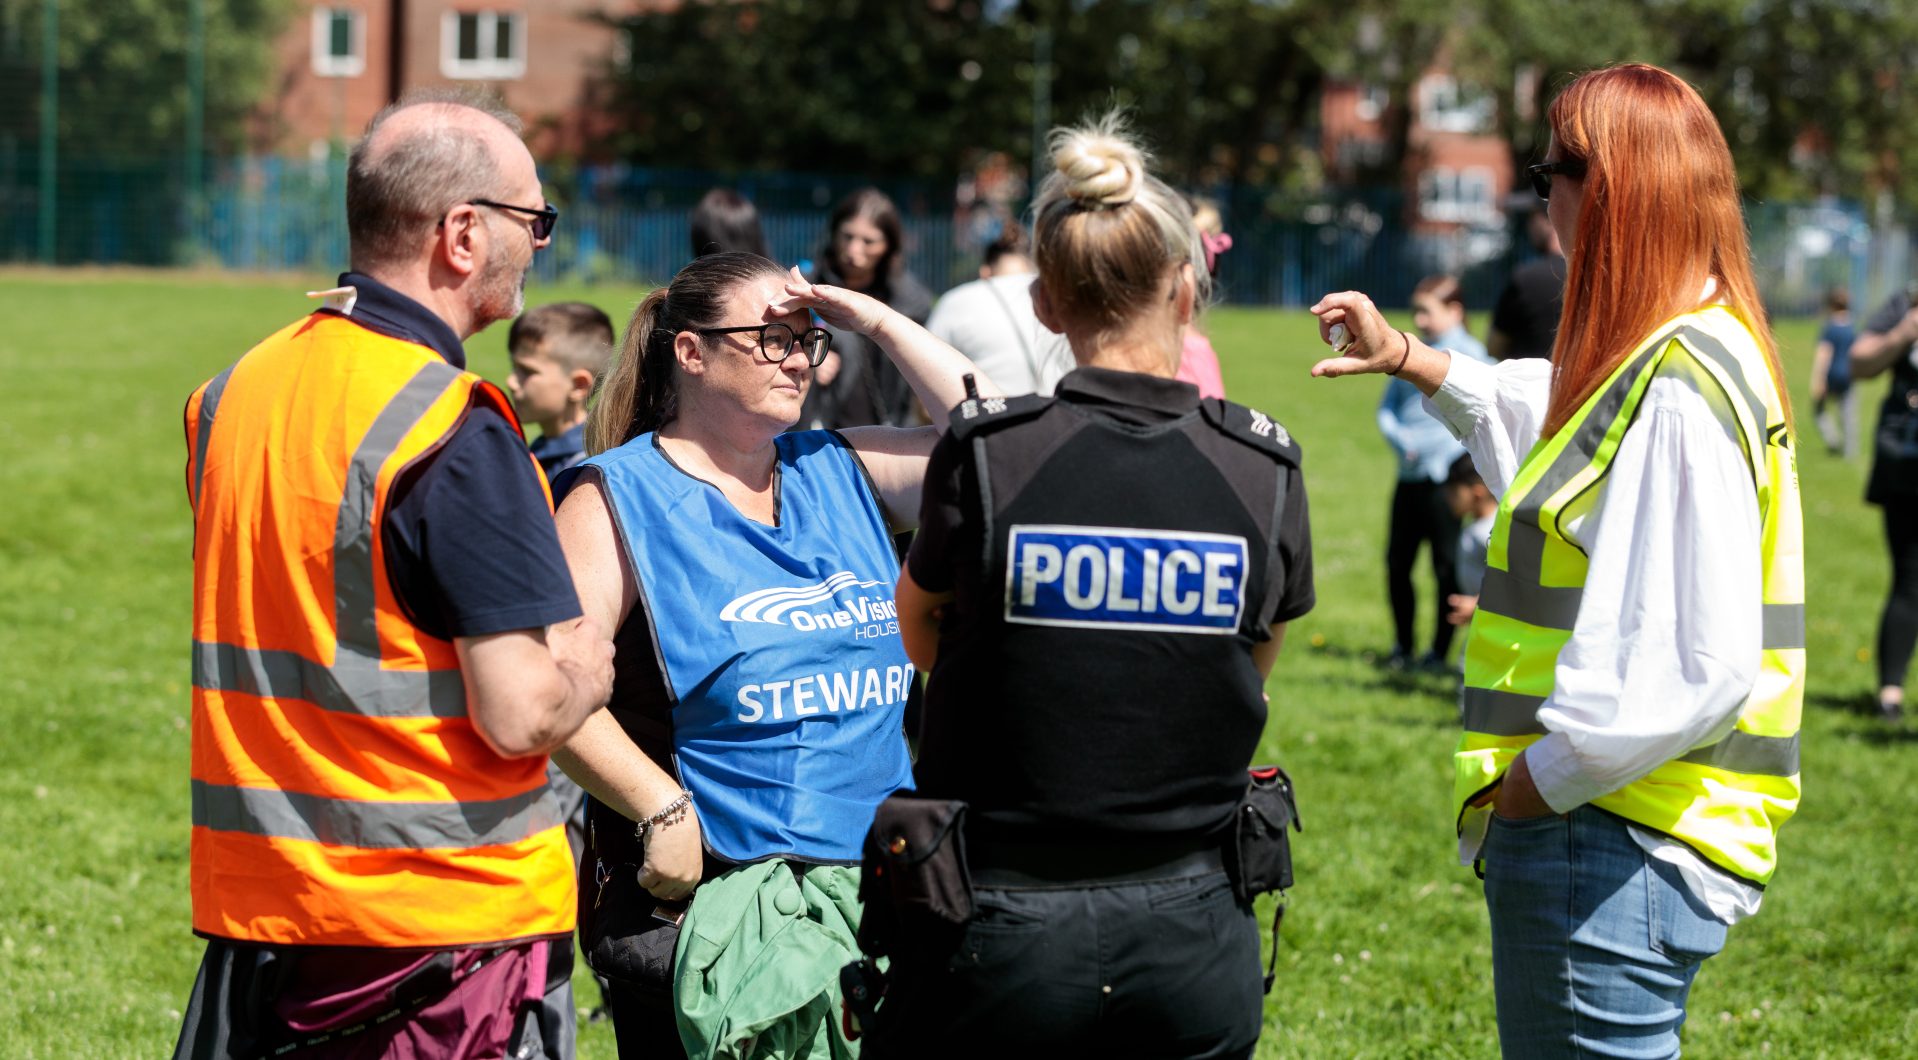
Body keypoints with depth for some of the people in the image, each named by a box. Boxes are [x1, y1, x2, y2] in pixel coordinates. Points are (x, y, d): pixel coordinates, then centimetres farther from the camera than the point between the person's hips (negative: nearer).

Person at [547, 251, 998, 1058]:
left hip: (870, 892, 5)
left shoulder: (840, 470, 12)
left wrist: (878, 323, 2)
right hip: (704, 897, -5)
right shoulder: (620, 498, -5)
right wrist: (661, 808, -22)